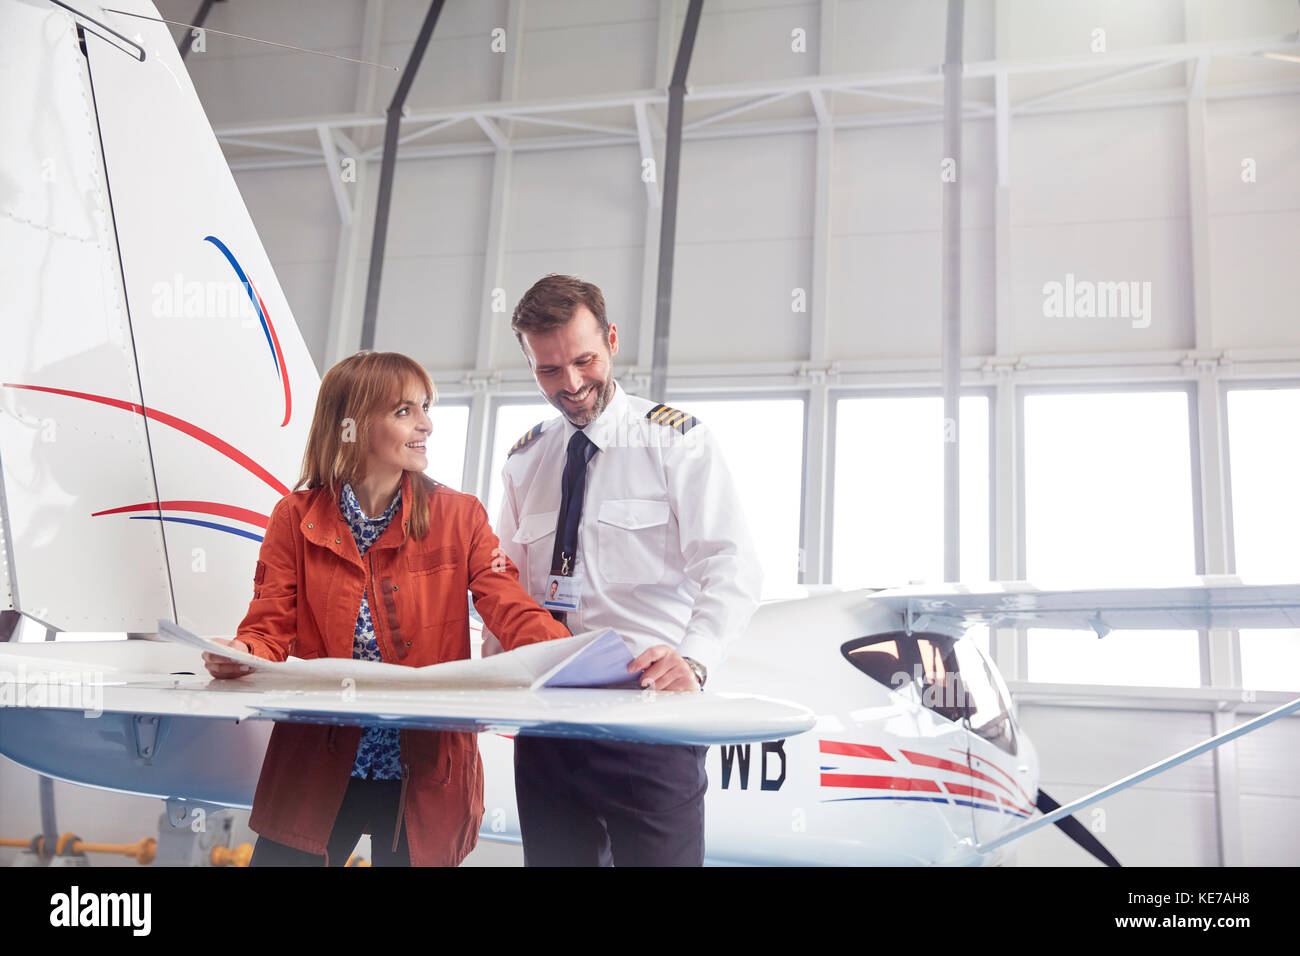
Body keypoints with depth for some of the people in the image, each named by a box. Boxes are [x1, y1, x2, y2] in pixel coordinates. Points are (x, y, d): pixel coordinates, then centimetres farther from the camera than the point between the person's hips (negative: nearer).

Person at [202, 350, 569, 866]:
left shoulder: (459, 516, 1)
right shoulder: (296, 518, 2)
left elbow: (512, 611, -9)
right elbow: (270, 626, 1)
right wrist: (240, 654, -23)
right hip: (316, 771, 0)